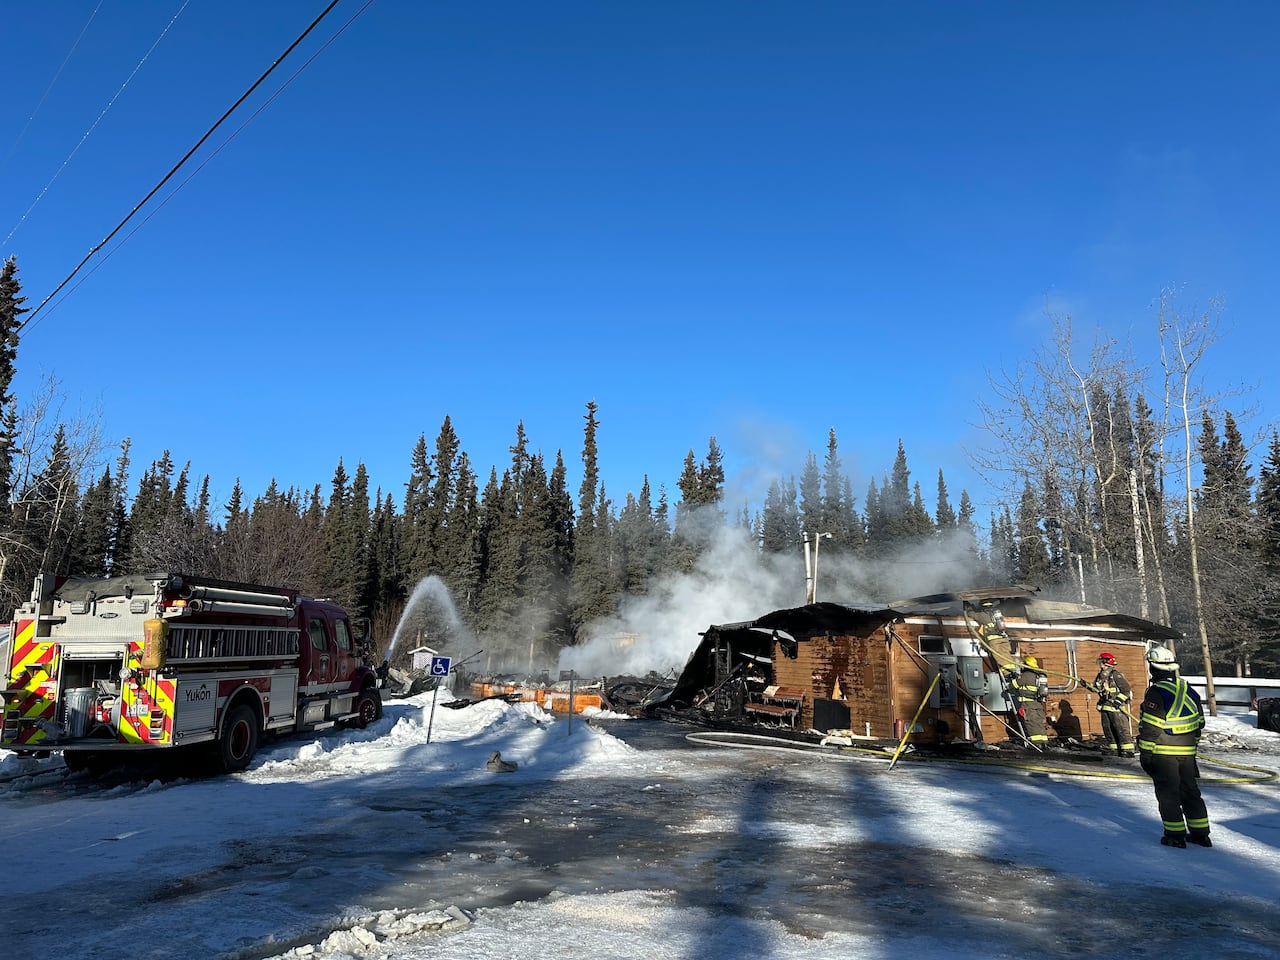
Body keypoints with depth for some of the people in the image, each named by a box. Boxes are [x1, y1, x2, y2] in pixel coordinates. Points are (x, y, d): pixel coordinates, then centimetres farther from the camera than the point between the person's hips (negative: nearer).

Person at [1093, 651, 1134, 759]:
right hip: (1105, 708, 9)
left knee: (1122, 730, -7)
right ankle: (1115, 750, 16)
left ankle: (1128, 751, -4)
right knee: (1108, 730, 10)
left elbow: (1127, 689, -13)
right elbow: (1096, 689, 24)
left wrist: (1119, 700, -19)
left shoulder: (1116, 675, -12)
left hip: (1117, 707, -9)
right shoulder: (1101, 676, 14)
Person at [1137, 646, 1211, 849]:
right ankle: (1200, 833, 22)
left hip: (1163, 753, -7)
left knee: (1168, 793, 2)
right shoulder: (1189, 690, 7)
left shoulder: (1156, 692, -17)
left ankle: (1175, 835, 5)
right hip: (1187, 753, 7)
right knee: (1190, 790, 17)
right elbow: (1199, 722, 15)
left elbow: (1150, 727, -19)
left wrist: (1145, 753, -12)